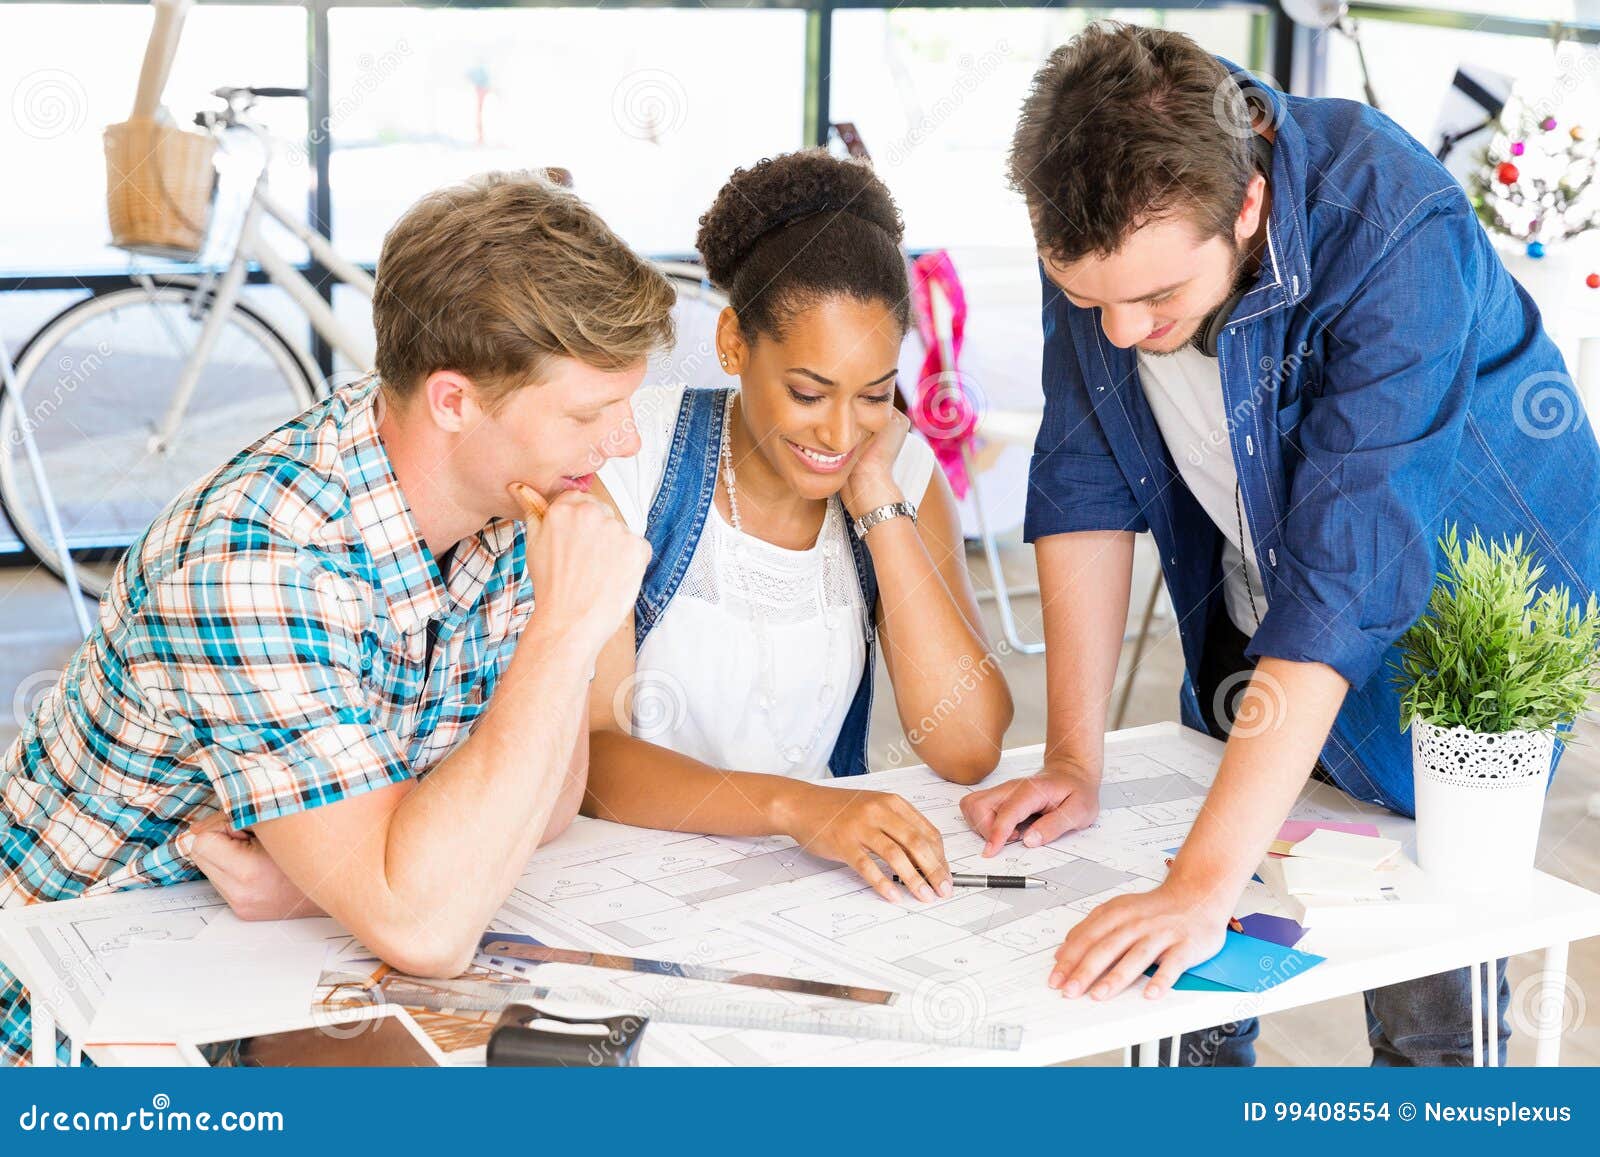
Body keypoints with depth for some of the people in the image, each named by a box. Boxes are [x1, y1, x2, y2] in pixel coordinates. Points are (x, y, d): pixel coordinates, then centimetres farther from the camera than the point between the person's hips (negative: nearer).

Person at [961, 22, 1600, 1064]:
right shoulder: (1100, 227, -19)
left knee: (1429, 1010, -4)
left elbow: (1344, 577, -40)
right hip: (1244, 611, 5)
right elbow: (1086, 481, -11)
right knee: (1176, 971, 8)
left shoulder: (1398, 240, -35)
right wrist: (1073, 757, -14)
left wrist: (1203, 882, -44)